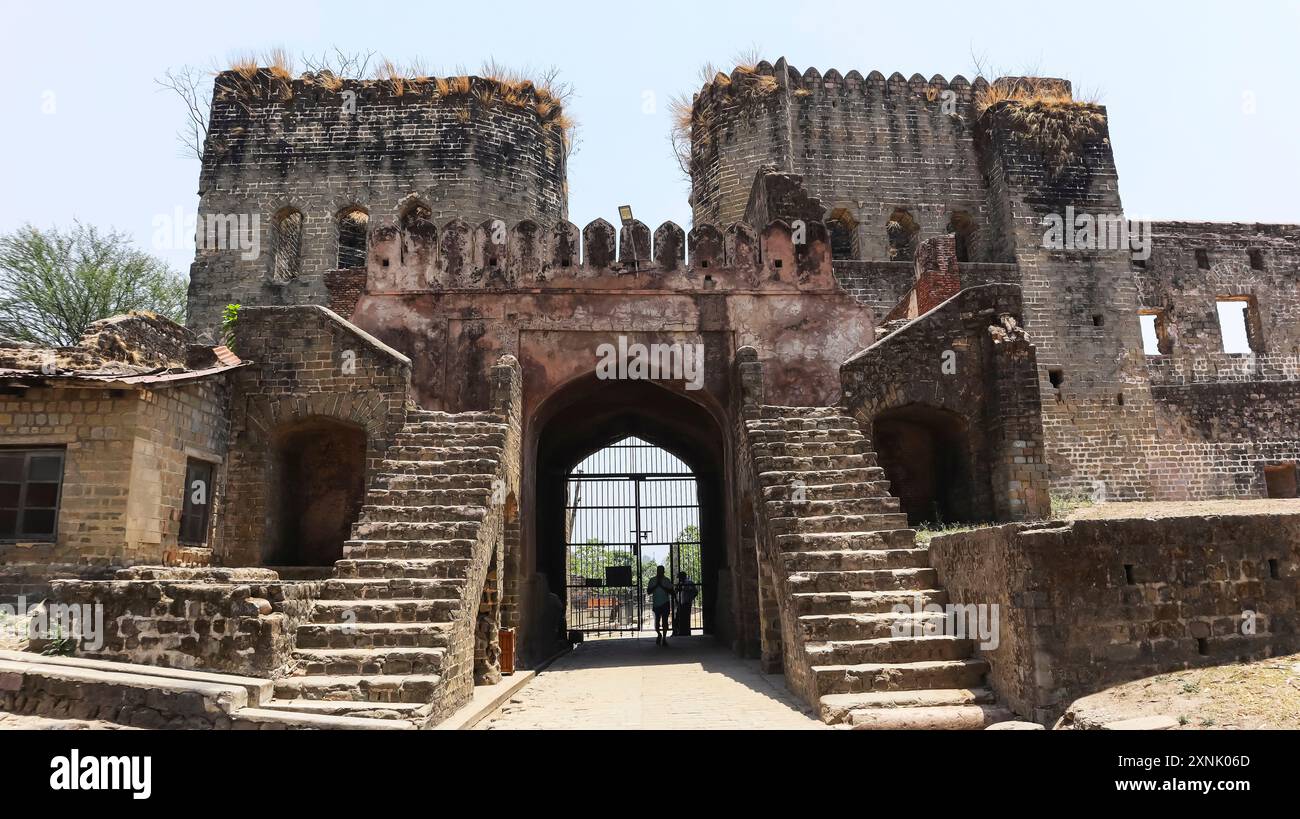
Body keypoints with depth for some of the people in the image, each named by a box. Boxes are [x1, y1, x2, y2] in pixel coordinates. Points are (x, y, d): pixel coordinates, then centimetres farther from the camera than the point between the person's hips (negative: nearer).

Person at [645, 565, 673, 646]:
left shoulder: (667, 580, 0)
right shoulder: (652, 580, 1)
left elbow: (671, 592, -6)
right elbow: (648, 592, -3)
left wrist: (662, 586, -15)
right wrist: (656, 585, -13)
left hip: (665, 603, -1)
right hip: (656, 604, 1)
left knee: (664, 621, -2)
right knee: (657, 621, 5)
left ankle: (664, 638, 5)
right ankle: (659, 634, 32)